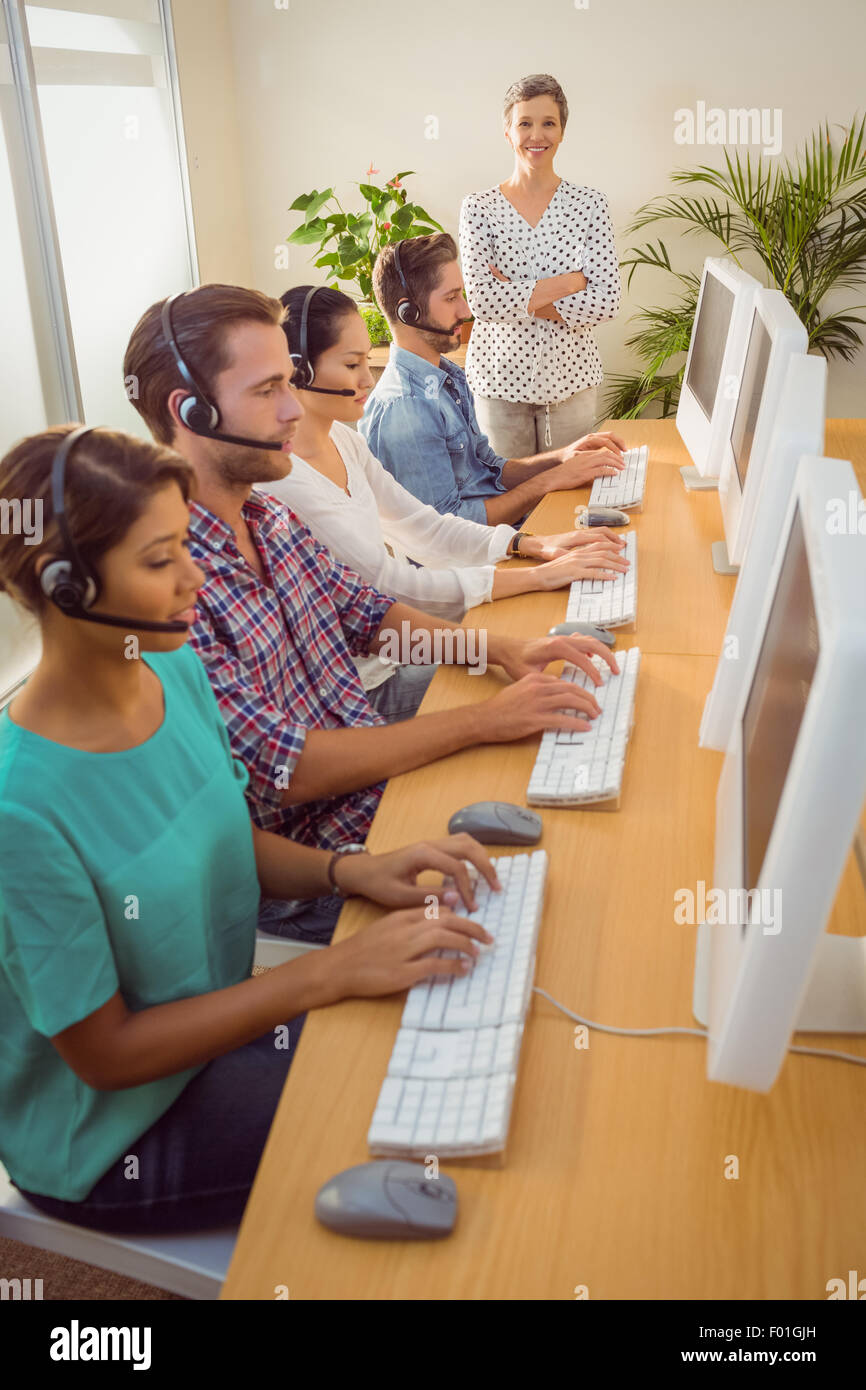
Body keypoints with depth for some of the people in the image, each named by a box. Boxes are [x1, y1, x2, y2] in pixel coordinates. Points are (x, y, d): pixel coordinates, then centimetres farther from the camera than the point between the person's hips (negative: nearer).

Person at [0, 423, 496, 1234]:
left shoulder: (177, 671, -10)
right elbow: (105, 1054, -22)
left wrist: (350, 871, -13)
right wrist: (330, 973, -25)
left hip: (222, 1014, 6)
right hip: (112, 1135, -6)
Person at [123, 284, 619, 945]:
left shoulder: (269, 518, 2)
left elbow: (367, 614, 15)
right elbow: (283, 770, -26)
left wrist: (502, 649, 0)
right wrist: (480, 722, -23)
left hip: (387, 781, 8)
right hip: (302, 871, -8)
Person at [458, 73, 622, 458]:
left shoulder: (589, 203, 1)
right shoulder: (478, 207, -1)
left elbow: (606, 301, -8)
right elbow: (481, 299, -13)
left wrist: (517, 296, -13)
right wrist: (569, 281, -13)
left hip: (570, 378, 1)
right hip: (499, 378, -1)